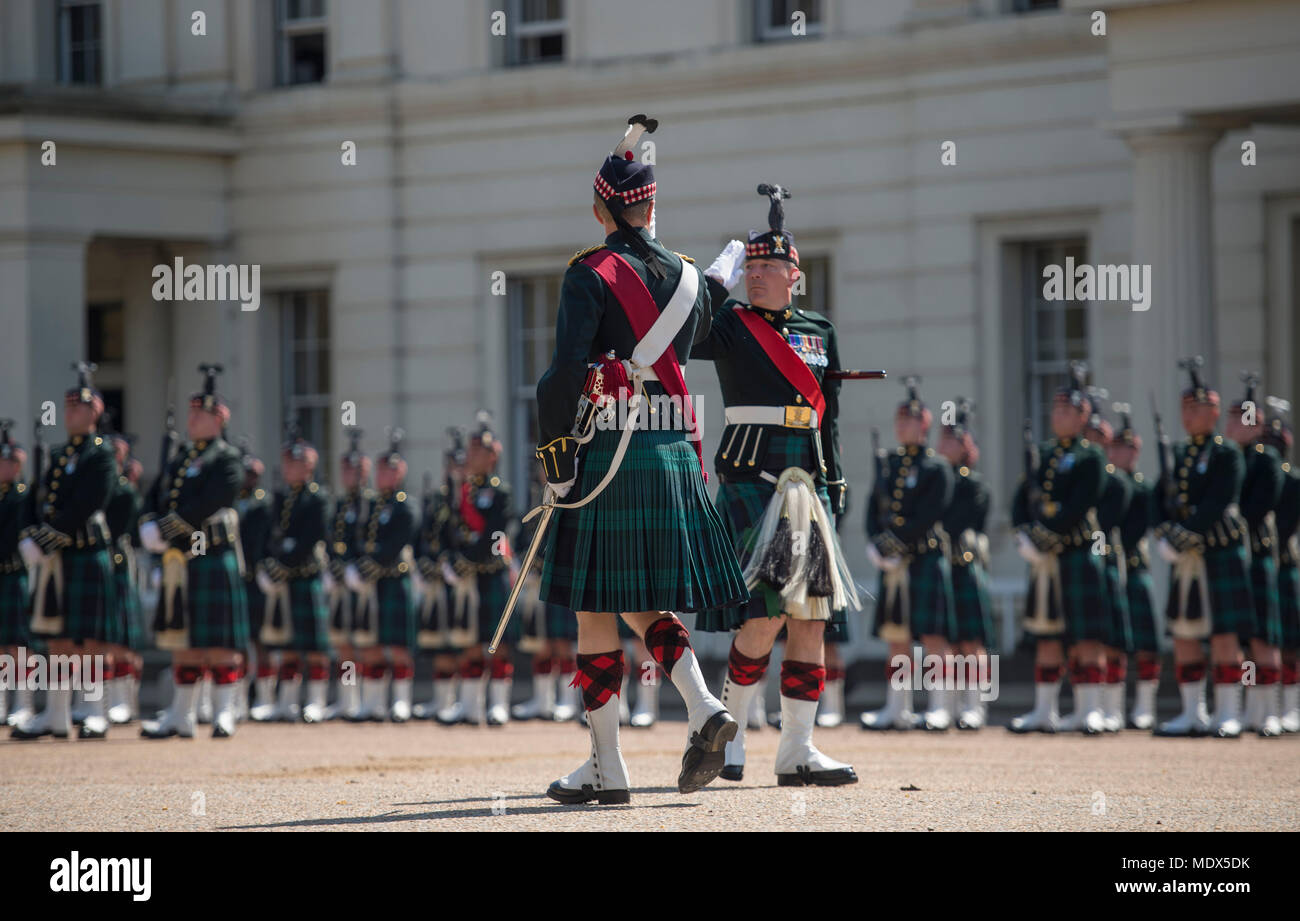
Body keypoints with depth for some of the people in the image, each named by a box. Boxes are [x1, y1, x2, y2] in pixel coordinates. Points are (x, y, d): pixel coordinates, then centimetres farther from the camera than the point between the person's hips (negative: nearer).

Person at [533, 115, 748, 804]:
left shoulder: (592, 275, -8)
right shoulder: (687, 278, 10)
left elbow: (567, 371, -17)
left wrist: (554, 458, -11)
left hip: (608, 455, -6)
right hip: (675, 455, 6)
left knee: (594, 610, 0)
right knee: (644, 605, 17)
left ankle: (606, 767, 0)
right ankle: (703, 709, -5)